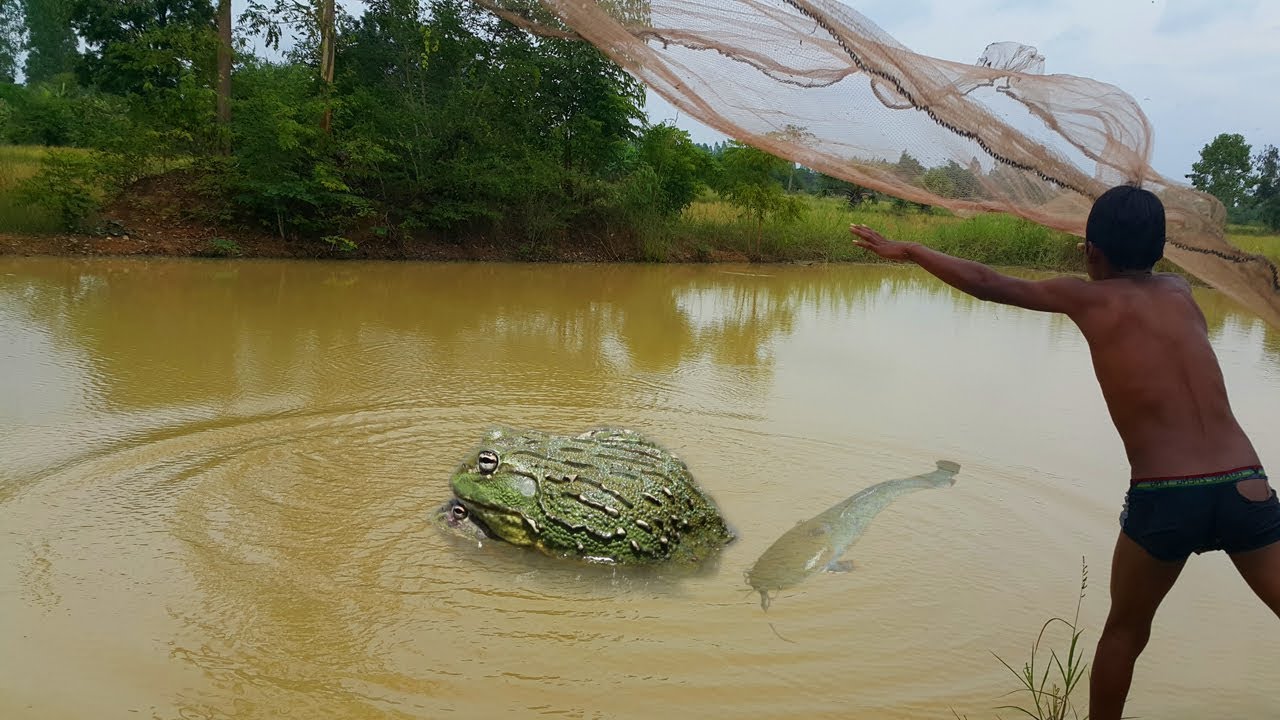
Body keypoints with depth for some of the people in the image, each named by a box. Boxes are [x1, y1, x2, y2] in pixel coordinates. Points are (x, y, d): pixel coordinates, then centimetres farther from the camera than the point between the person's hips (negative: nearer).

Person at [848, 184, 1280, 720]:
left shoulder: (1087, 297, 5)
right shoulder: (1179, 290, 15)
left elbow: (984, 283, 13)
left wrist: (908, 250, 23)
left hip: (1164, 499, -3)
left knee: (1124, 631, 20)